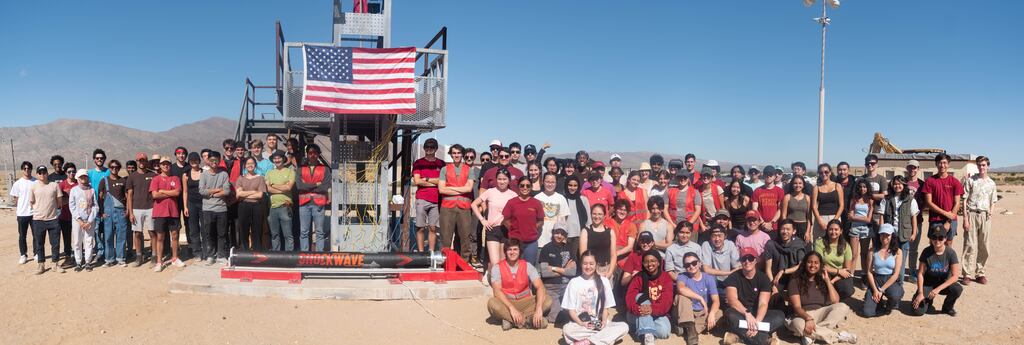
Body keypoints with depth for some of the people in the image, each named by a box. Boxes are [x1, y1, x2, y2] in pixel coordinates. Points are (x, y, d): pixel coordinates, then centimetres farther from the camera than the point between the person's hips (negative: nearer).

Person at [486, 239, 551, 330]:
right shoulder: (498, 267, -6)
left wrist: (539, 309, -32)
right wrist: (511, 308, -33)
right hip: (506, 303, -2)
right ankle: (530, 320, -32)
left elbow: (540, 287, -14)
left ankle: (510, 320, -28)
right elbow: (497, 291, -18)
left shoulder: (527, 266, -3)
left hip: (525, 302, 2)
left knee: (547, 300, -22)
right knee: (492, 303, -34)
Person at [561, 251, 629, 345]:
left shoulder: (604, 281, 7)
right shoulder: (574, 282, 2)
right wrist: (581, 324, -15)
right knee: (567, 329, -34)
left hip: (599, 325, 3)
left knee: (624, 327, -24)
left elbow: (606, 307, 9)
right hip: (580, 325, -2)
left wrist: (604, 322, -10)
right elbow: (571, 309, 1)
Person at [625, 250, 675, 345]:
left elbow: (667, 300, -17)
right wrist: (638, 309, -41)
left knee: (664, 332, -33)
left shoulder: (666, 277, -3)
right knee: (642, 297, -30)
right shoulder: (638, 277, -3)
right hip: (637, 316, 1)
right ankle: (647, 335, -41)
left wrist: (653, 309, -38)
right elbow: (629, 298, -18)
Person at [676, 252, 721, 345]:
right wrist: (700, 298, -33)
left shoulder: (709, 279, -2)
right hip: (686, 313, -2)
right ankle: (691, 331, -38)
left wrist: (711, 314, -31)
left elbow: (716, 300, -12)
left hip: (703, 314, 2)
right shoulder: (683, 276, -8)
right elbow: (681, 288, -32)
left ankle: (686, 329, -28)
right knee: (682, 296, -30)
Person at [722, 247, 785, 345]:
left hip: (757, 314, 2)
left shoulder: (764, 278, -4)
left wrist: (757, 322, -33)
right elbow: (732, 300, -22)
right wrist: (747, 314, -38)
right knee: (731, 315, -36)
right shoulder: (733, 277, -7)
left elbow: (763, 304, -16)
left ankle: (739, 336, -32)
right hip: (740, 313, -2)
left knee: (780, 316, -26)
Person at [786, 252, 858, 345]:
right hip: (804, 315, -4)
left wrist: (827, 280, -4)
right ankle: (838, 336, -29)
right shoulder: (795, 281, -3)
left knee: (843, 307, -23)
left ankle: (811, 335, -32)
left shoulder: (823, 280, 10)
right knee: (797, 325, -40)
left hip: (821, 313, 5)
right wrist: (808, 318, -32)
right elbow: (797, 307, -13)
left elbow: (835, 301, -3)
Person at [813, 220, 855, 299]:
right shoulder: (819, 243, -8)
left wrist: (833, 281, -16)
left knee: (848, 291, -28)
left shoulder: (845, 246, 1)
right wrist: (838, 271, -13)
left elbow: (847, 269, -2)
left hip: (839, 277, 2)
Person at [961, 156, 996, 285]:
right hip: (972, 214, -3)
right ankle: (968, 274, 0)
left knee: (983, 246, 5)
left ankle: (980, 273, 15)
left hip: (985, 216, 3)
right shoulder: (970, 180, 1)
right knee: (970, 245, -4)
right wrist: (965, 218, -8)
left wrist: (990, 216, 4)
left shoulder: (991, 183, 11)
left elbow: (992, 202, 15)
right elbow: (964, 200, -1)